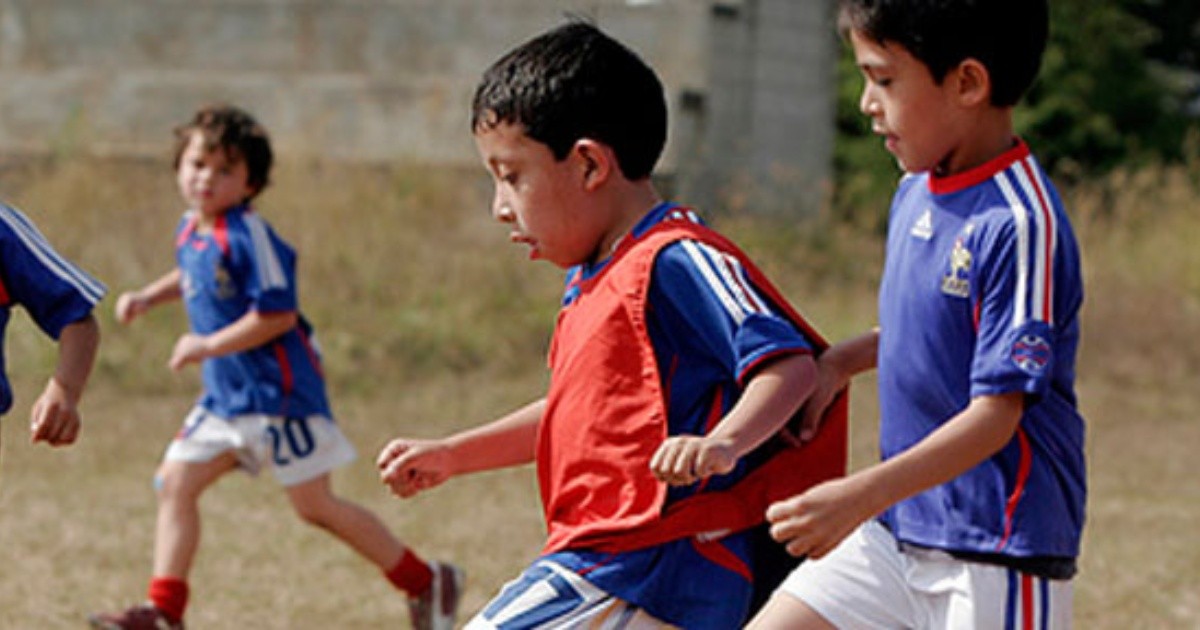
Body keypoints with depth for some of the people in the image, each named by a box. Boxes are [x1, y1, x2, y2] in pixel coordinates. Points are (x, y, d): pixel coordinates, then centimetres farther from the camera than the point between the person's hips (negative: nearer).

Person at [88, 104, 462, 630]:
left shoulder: (248, 236, -19)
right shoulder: (190, 230, 8)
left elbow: (277, 314, -22)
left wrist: (209, 345, -19)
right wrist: (149, 297, 17)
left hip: (279, 392, -9)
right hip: (225, 397, 9)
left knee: (314, 506, -2)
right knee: (175, 482, 0)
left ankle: (426, 582, 11)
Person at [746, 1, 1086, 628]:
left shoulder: (1018, 224, -20)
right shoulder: (915, 194, 7)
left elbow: (996, 415, -23)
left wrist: (861, 496, -31)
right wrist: (841, 361, 9)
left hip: (999, 558, -9)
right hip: (896, 531, 9)